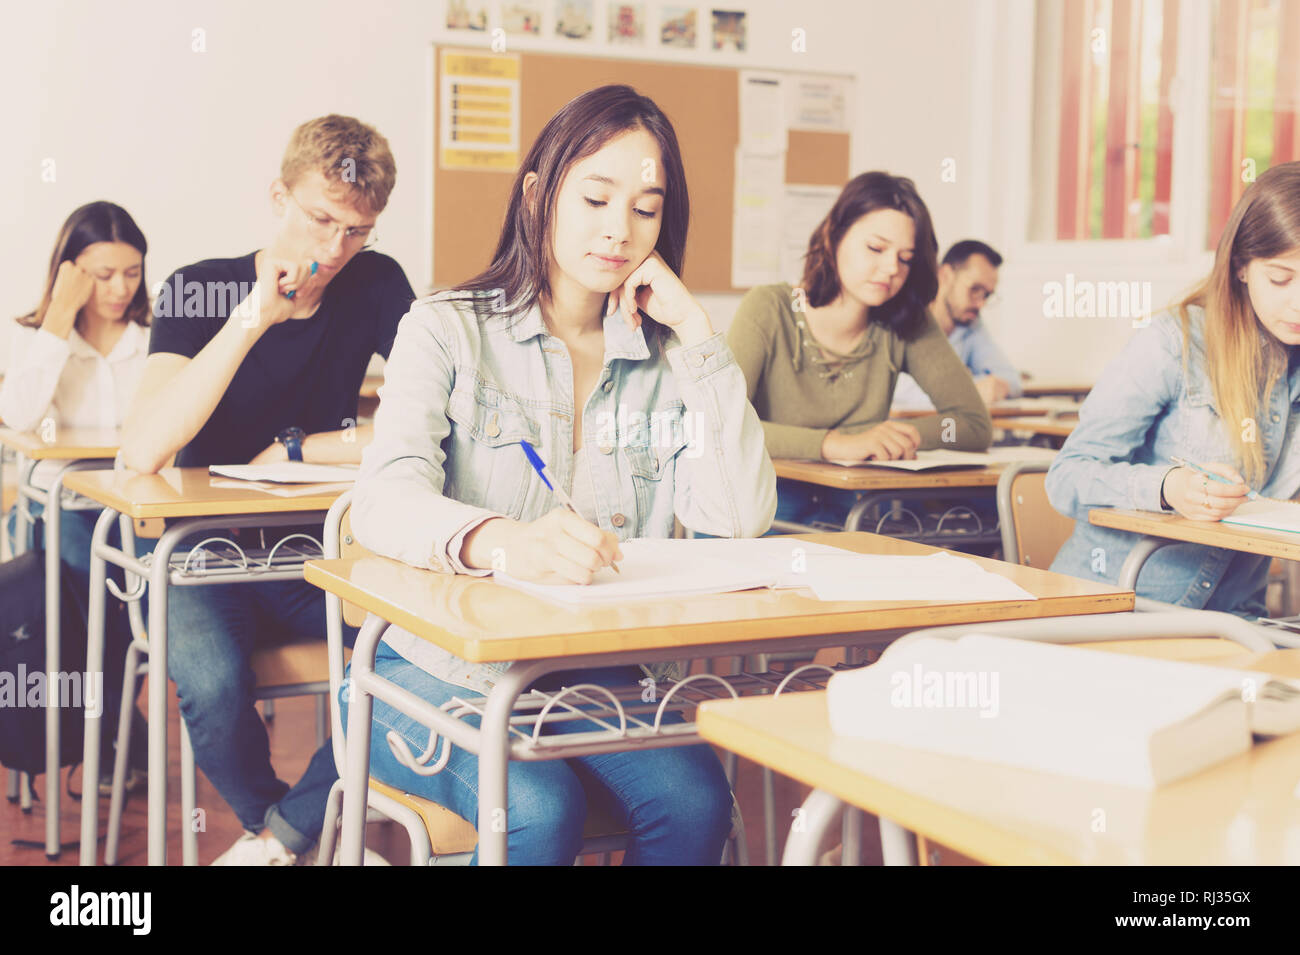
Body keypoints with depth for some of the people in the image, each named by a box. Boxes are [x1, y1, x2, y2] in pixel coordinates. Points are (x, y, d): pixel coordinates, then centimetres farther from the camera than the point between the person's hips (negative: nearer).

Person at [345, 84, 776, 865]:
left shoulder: (665, 359, 8)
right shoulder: (448, 331, -1)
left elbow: (743, 517, -8)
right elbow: (387, 501, -19)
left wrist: (696, 332, -7)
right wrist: (499, 540, -42)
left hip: (594, 674, 3)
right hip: (444, 666, -3)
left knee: (694, 801, -25)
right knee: (542, 810, -30)